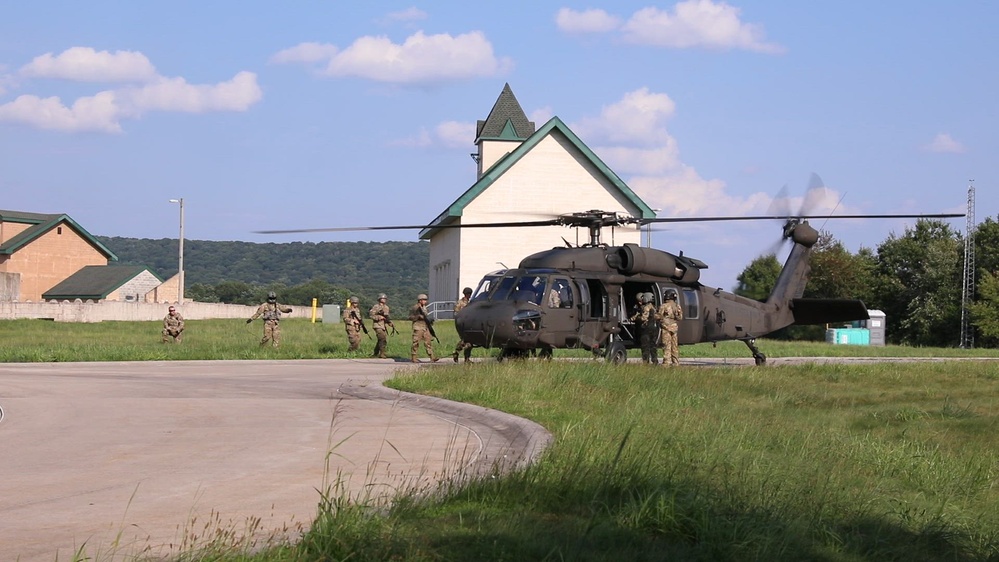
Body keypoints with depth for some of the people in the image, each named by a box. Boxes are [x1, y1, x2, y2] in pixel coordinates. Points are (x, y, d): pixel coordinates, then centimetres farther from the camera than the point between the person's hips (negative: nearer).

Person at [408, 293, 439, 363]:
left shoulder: (424, 307, 16)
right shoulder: (415, 308, -8)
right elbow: (410, 317, -12)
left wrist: (429, 320, 10)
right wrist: (419, 317, -21)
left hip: (425, 328, 8)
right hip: (418, 328, -8)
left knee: (428, 342, 2)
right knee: (416, 343, -5)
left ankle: (432, 357, -1)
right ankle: (413, 357, 2)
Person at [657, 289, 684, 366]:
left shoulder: (664, 306, -11)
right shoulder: (677, 306, 6)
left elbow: (659, 316, -7)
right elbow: (680, 317, 10)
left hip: (666, 326, -5)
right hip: (674, 327, 5)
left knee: (667, 345, -6)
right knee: (674, 345, 12)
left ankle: (666, 362, -11)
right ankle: (676, 362, 14)